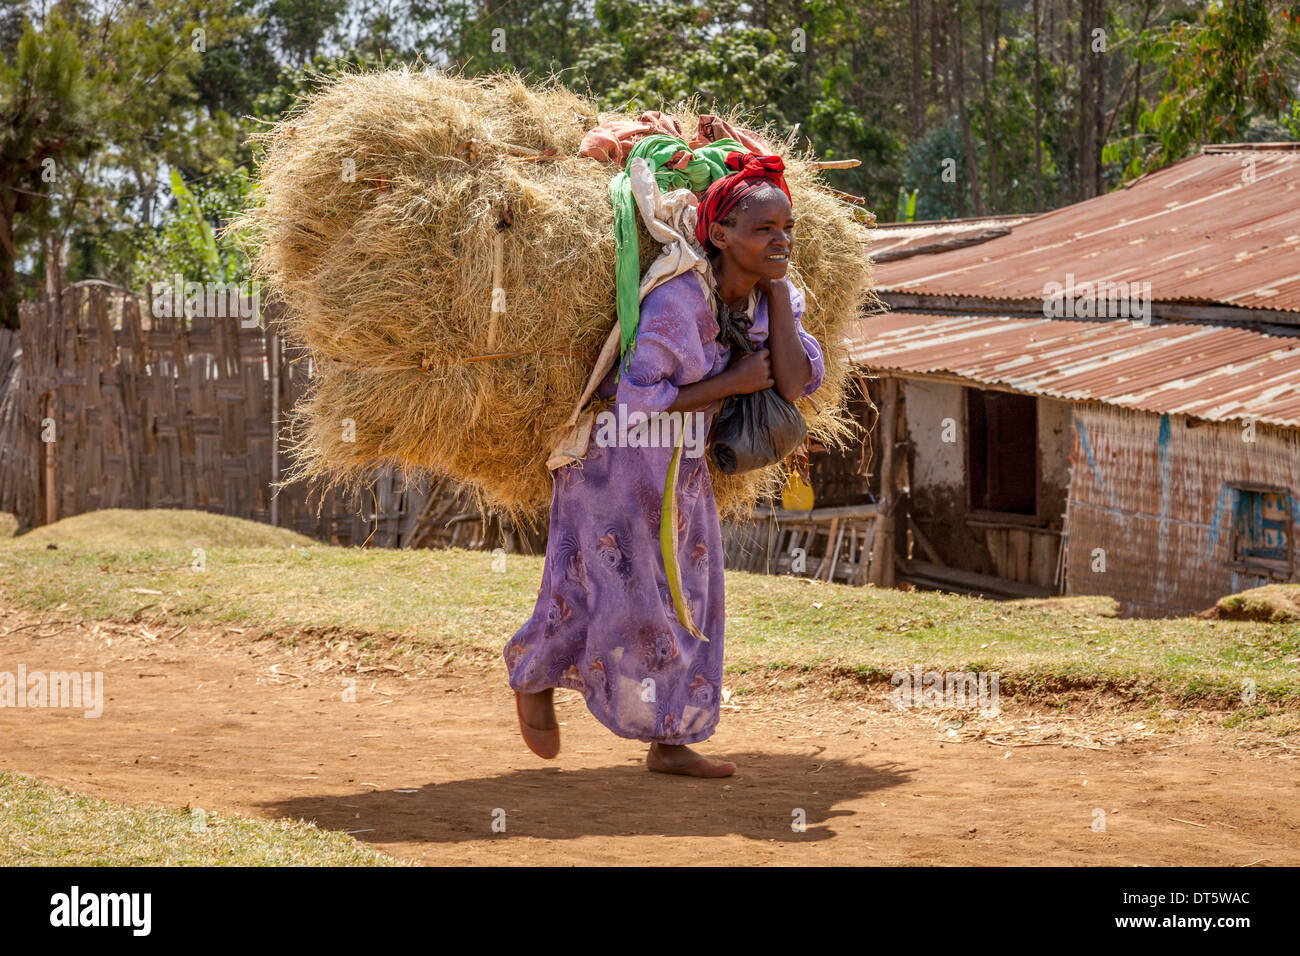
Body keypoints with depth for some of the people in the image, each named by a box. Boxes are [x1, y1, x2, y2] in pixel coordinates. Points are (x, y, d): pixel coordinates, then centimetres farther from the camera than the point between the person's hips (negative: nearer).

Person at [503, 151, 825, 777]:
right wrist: (728, 385, -25)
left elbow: (794, 385, -18)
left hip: (682, 462, 8)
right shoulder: (682, 300, -30)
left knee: (683, 597, 9)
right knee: (619, 592, -4)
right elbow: (633, 402, -31)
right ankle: (531, 675, 24)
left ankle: (667, 743, 17)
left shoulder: (772, 297, -6)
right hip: (615, 451, -8)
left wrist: (777, 288, -19)